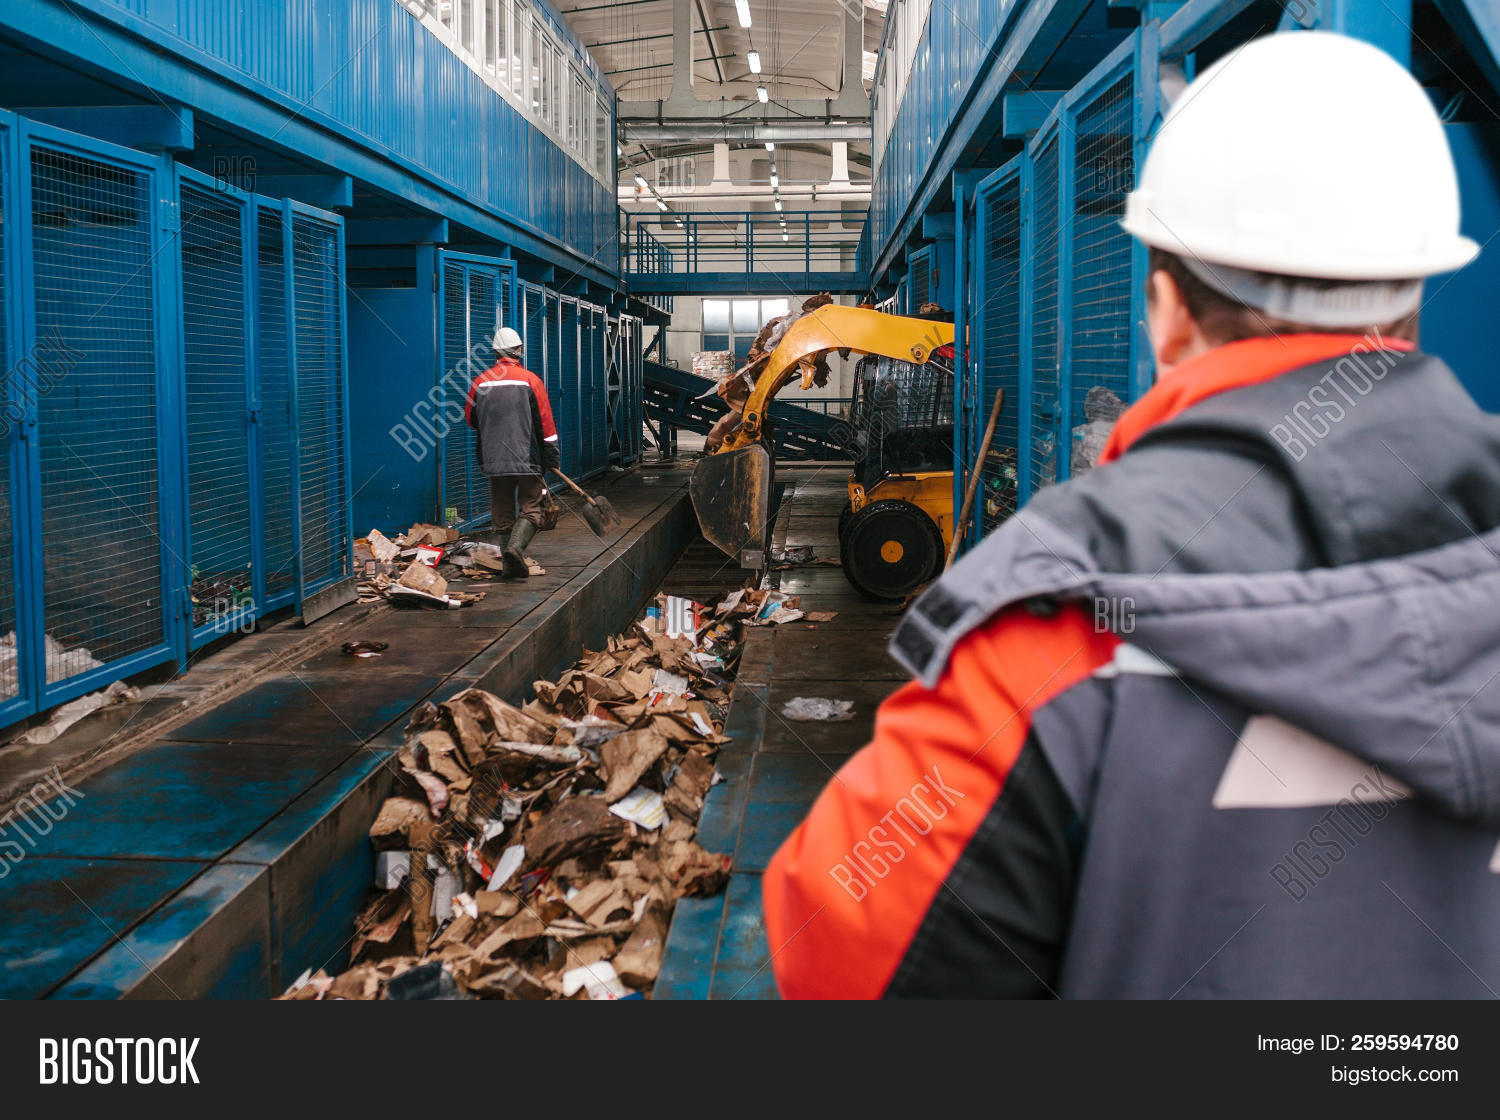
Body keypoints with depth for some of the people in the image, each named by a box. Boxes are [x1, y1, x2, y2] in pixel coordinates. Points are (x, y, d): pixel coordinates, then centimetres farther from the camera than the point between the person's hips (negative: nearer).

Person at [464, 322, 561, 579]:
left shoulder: (481, 382, 4)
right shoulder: (530, 380, -5)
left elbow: (470, 419, 17)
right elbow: (545, 422, -4)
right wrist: (552, 456, 4)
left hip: (494, 459, 3)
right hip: (527, 459, -3)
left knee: (502, 512, 12)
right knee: (531, 509, 4)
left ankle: (510, 564, 10)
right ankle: (515, 547, -19)